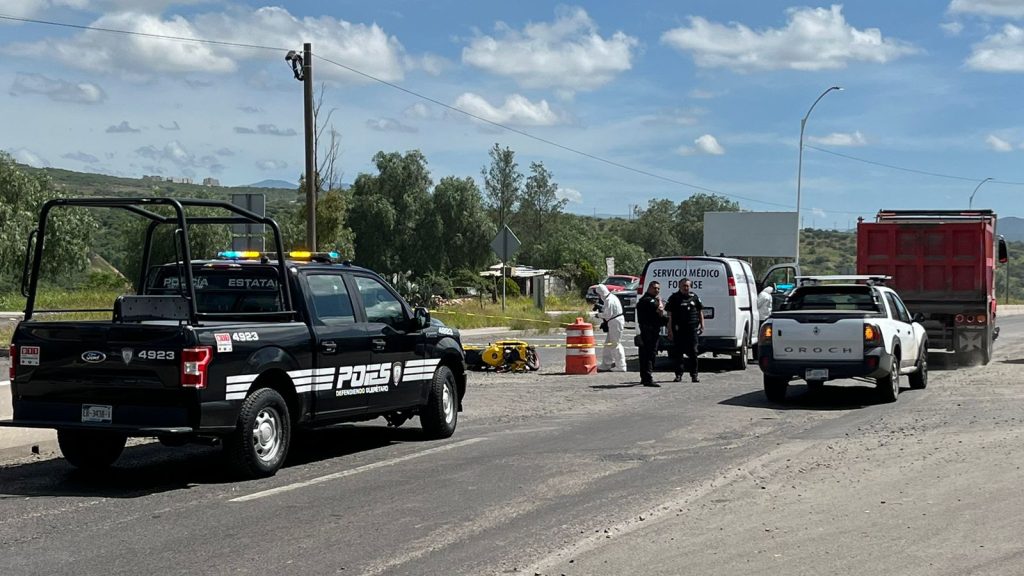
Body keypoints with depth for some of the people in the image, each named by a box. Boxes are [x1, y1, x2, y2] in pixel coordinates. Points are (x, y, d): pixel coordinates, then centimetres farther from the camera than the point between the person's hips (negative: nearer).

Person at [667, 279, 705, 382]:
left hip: (692, 328, 1)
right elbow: (670, 315, 3)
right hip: (678, 330, -1)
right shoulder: (674, 298, 5)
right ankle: (678, 375, 10)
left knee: (693, 352, 1)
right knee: (677, 353, 1)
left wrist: (702, 325, 8)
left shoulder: (695, 297, 12)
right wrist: (670, 330, -4)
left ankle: (694, 374, 9)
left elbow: (700, 312, 18)